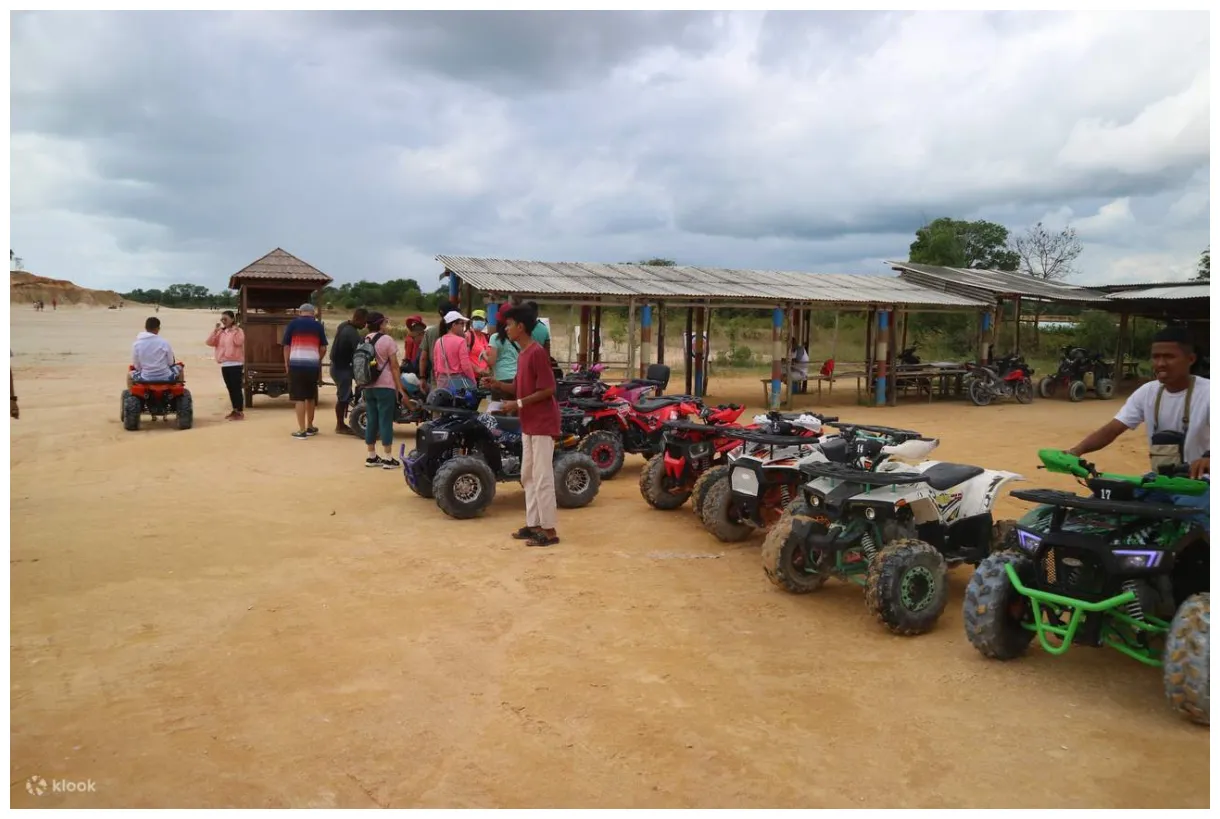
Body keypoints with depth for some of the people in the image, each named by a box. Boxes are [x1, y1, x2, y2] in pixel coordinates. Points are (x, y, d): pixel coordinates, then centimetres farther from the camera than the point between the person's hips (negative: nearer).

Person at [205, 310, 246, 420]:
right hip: (224, 364, 7)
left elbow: (238, 342, -23)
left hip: (235, 364, -7)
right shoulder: (220, 332, 14)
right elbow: (209, 342, 5)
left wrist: (235, 330, -19)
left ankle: (240, 412, -4)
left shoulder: (238, 331, -4)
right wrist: (216, 330, -2)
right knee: (230, 388, 11)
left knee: (236, 388, -7)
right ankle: (235, 410, 19)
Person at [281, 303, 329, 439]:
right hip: (313, 365, 2)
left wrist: (286, 364, 10)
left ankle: (302, 430, -1)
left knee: (299, 398, 0)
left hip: (296, 364, -2)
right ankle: (310, 427, 27)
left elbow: (286, 346, 2)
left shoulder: (292, 324, 2)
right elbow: (323, 348, 8)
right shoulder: (318, 325, 7)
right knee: (311, 396, 17)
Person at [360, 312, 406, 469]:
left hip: (368, 387, 6)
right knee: (385, 421, -4)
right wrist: (401, 389, -7)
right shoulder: (387, 339, -9)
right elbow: (394, 366, -10)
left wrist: (363, 388, 19)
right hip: (385, 386, -6)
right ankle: (388, 459, -3)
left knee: (371, 421, 11)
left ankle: (371, 457, 16)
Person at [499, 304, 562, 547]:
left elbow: (548, 389, -20)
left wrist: (518, 404, -18)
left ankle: (549, 530, 0)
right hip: (529, 423, 10)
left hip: (542, 423, -10)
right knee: (528, 476, 14)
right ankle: (533, 524, 22)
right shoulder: (522, 354, 12)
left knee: (542, 477, -6)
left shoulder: (537, 352, -17)